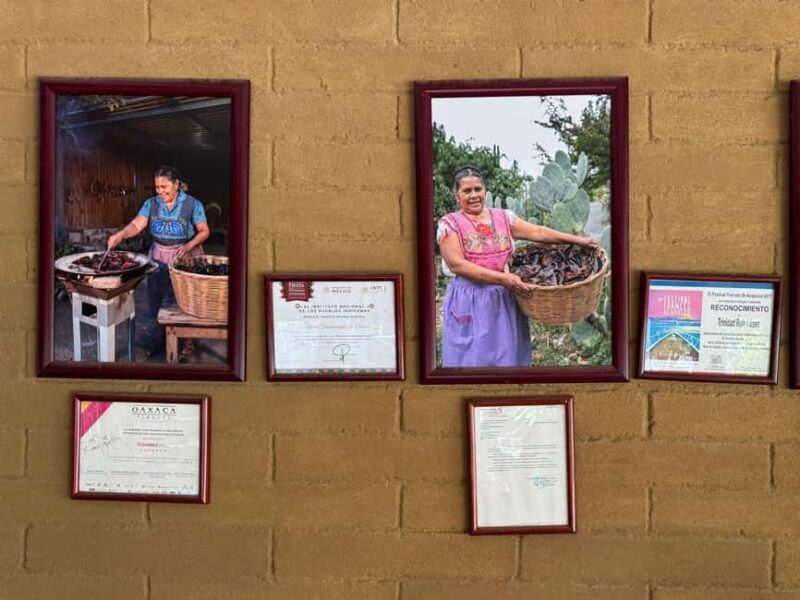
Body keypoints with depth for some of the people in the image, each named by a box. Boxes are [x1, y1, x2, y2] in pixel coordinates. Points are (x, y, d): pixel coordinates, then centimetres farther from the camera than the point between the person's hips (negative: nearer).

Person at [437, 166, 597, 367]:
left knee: (508, 355, 8)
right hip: (470, 303, -4)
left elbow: (538, 232, 5)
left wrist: (578, 240, -2)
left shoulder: (503, 217, 9)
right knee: (473, 358, 2)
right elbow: (457, 264, -14)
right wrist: (502, 278, -20)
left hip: (506, 299, 4)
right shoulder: (449, 223, -4)